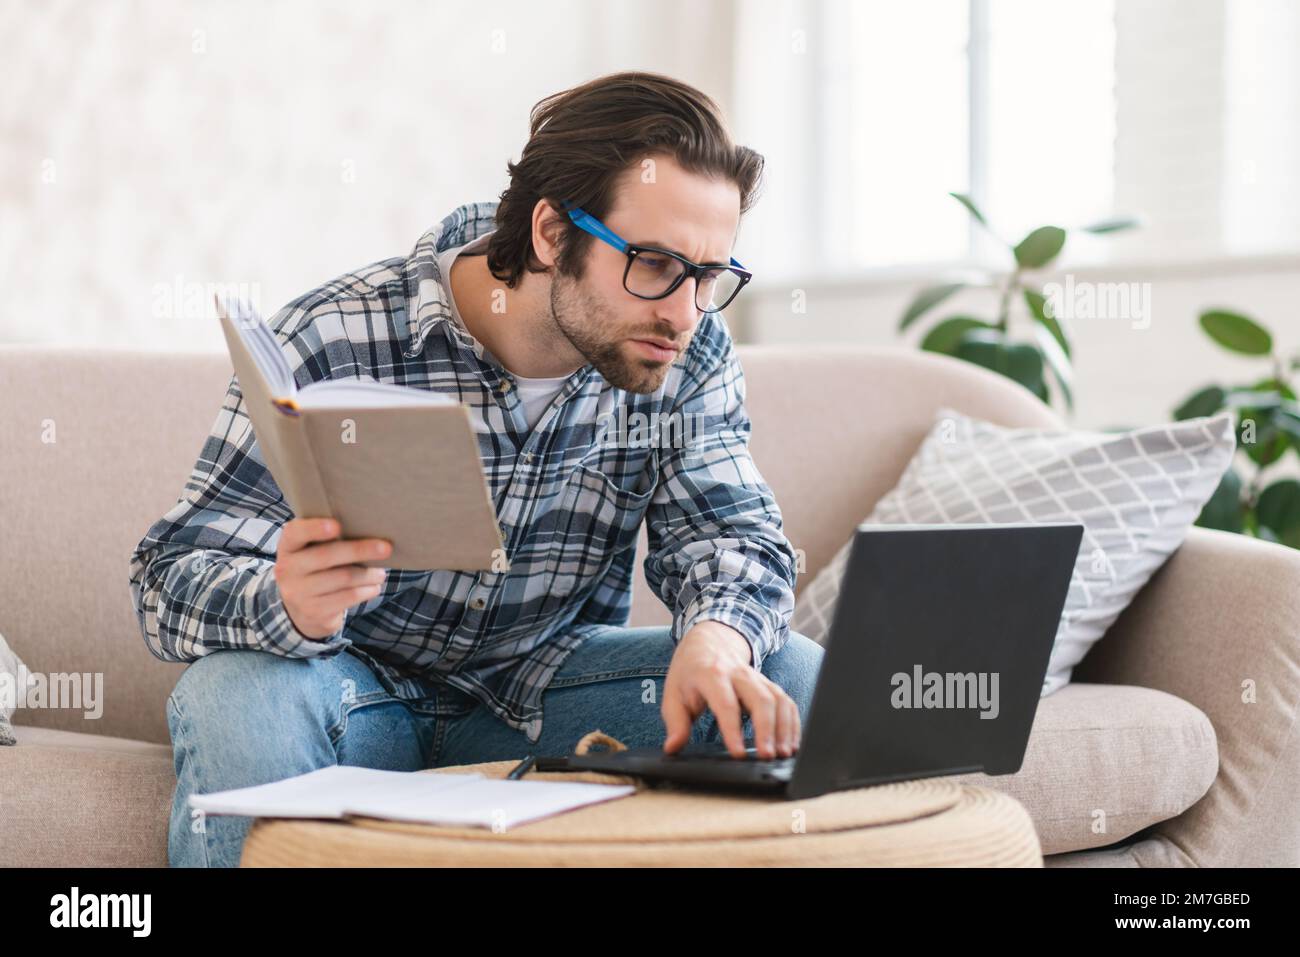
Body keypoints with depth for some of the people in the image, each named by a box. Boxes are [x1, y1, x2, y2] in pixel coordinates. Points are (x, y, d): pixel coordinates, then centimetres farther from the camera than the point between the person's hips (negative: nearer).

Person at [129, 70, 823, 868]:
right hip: (360, 690, -2)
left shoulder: (689, 353, -9)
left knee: (793, 680, -18)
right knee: (240, 698, -36)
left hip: (541, 691, 3)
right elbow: (175, 576, -20)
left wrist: (718, 637, -35)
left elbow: (733, 531, -9)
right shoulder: (332, 344, -22)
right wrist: (288, 607, -45)